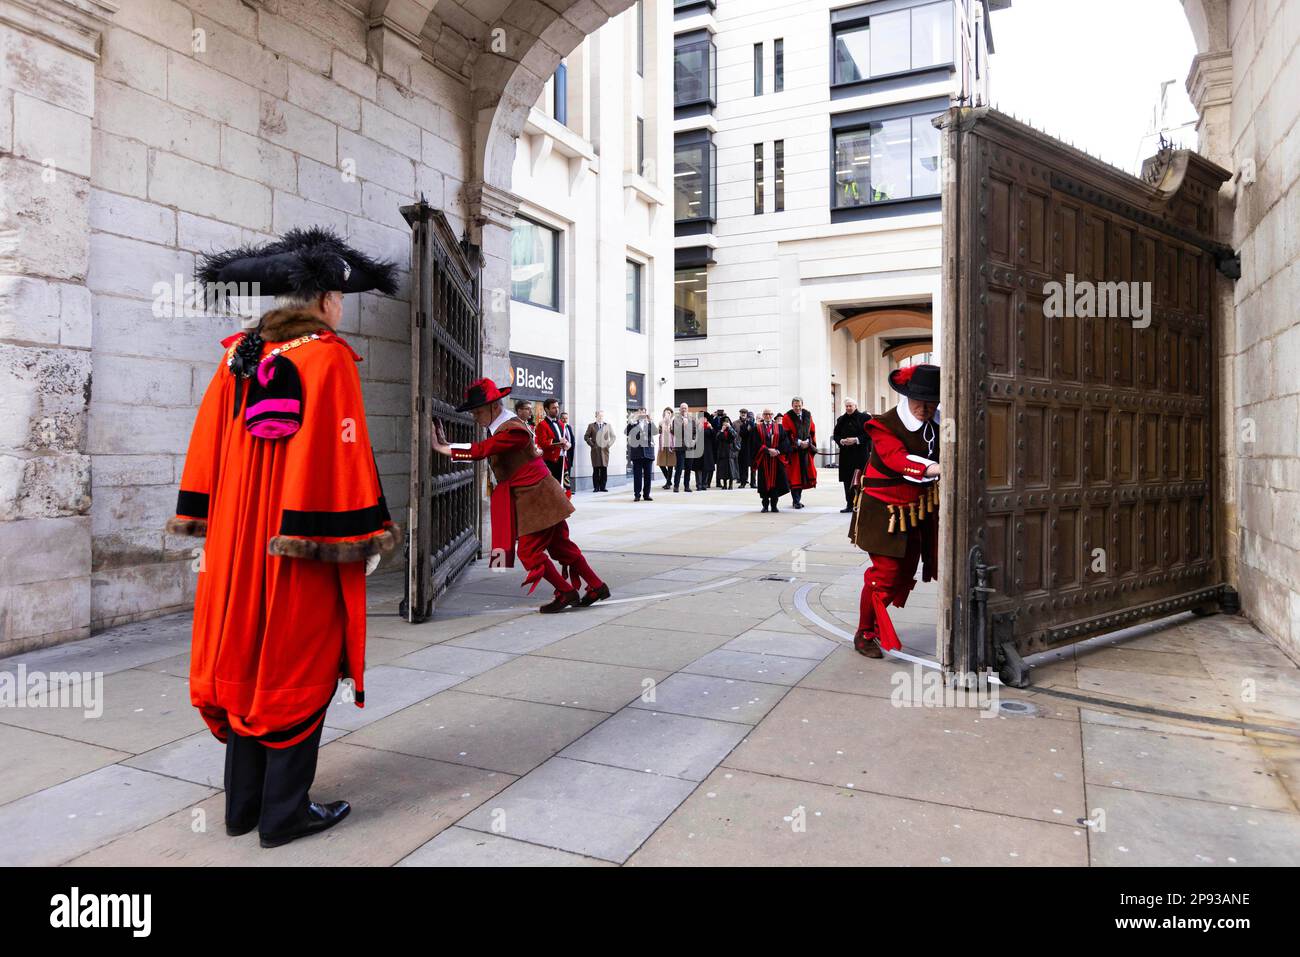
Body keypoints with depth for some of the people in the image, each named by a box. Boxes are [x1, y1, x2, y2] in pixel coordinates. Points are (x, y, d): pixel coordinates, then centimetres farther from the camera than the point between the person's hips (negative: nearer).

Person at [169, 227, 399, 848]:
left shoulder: (238, 355, 8)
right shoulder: (329, 358, -11)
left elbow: (210, 445, 10)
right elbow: (343, 452, -15)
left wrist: (207, 530, 17)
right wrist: (366, 537, -10)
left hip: (239, 540, 7)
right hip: (303, 541, -6)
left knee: (244, 661, 15)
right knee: (299, 669, 4)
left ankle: (242, 806, 27)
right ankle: (285, 814, 15)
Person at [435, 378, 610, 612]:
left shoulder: (512, 430, -20)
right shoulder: (501, 426, 12)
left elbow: (480, 450, -28)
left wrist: (442, 448, -24)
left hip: (538, 500, -10)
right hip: (543, 498, 10)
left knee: (529, 551, -4)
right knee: (560, 545, 14)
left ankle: (566, 592, 8)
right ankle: (596, 587, 22)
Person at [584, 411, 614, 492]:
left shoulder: (608, 425, 13)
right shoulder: (591, 425, 9)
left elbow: (613, 436, 15)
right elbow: (586, 436, 7)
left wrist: (609, 444, 2)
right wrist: (591, 444, -3)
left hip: (604, 450, 1)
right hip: (595, 450, -1)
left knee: (604, 469, -3)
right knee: (596, 470, -3)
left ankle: (602, 487, 2)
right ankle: (596, 487, 0)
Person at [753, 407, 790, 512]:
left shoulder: (779, 427, 10)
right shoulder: (758, 428, 6)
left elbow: (785, 441, 2)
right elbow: (757, 443, -3)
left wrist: (778, 451, -13)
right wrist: (768, 451, -15)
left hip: (777, 459, 1)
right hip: (763, 459, -1)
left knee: (776, 482, -1)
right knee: (764, 482, 1)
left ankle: (774, 505, 5)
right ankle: (765, 505, 9)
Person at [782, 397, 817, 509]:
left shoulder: (808, 415, 9)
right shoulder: (787, 417, -4)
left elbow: (812, 431, 12)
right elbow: (786, 435, -9)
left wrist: (808, 442, -2)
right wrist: (798, 442, -15)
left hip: (806, 449, 5)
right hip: (793, 450, -5)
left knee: (805, 474, 7)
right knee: (794, 475, -4)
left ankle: (798, 498, 18)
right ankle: (796, 501, -2)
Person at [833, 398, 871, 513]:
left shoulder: (864, 418, 0)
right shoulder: (841, 420, 13)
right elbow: (835, 435, 14)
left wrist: (856, 440, -15)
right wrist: (842, 441, -6)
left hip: (861, 453, -4)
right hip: (846, 454, 4)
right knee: (848, 480, 3)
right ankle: (849, 505, 9)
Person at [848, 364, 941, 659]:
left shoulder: (938, 423, 0)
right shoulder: (885, 425, -19)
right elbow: (898, 460, -35)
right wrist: (934, 468, -51)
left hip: (919, 511, 7)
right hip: (885, 511, -7)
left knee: (906, 572, 13)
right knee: (885, 572, -7)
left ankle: (876, 624, 33)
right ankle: (864, 634, 12)